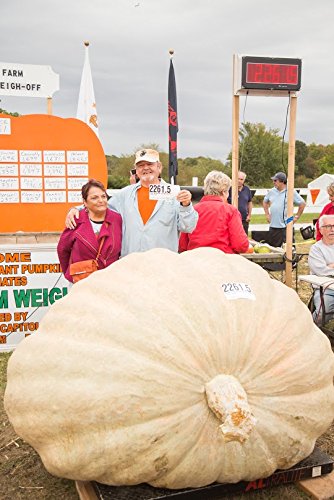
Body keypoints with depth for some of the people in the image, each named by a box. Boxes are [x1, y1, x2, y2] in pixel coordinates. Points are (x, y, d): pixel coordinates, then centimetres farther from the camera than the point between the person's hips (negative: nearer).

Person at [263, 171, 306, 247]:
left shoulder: (291, 192, -5)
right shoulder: (271, 192, 8)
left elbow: (302, 204, 1)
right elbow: (265, 202, 25)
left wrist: (296, 217, 0)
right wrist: (267, 214, 17)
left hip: (286, 226, -5)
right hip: (273, 226, 5)